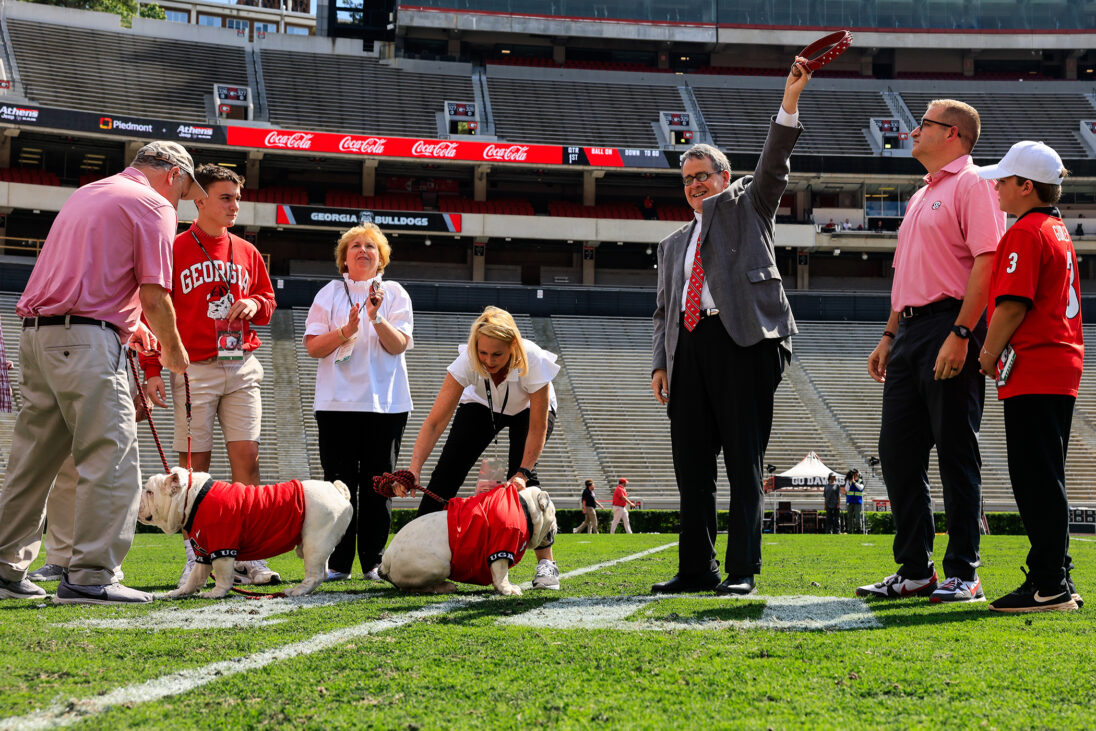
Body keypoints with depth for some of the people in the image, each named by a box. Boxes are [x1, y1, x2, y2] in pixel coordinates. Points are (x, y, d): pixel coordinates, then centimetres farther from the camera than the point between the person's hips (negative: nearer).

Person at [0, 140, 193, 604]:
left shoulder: (87, 194, 24)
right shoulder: (154, 206, -2)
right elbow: (154, 297, -8)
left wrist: (129, 324, 27)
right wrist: (174, 352, 7)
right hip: (87, 341, -9)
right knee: (111, 459, -7)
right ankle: (90, 577, -10)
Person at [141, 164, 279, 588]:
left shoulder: (246, 252, 15)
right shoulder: (174, 250, 1)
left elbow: (267, 299, 24)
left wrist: (255, 304, 0)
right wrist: (152, 370, -7)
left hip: (242, 366, 4)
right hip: (195, 369, -4)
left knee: (247, 457, -3)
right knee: (194, 465, -2)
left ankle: (248, 557, -2)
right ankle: (196, 560, 3)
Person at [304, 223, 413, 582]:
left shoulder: (395, 294, 9)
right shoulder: (329, 294, 10)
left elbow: (399, 345, -3)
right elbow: (312, 347, 2)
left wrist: (376, 318, -18)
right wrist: (346, 330, -13)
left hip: (385, 403, 0)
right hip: (337, 403, 0)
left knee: (378, 484, 1)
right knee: (340, 483, -2)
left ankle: (373, 562, 7)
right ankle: (338, 562, 1)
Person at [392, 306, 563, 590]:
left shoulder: (534, 361, -39)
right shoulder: (468, 361, -35)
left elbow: (538, 428, -30)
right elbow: (435, 421, -35)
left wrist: (523, 472, -40)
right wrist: (414, 468, -46)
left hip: (530, 409, -2)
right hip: (482, 405, 2)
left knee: (521, 476, -23)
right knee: (447, 470, -11)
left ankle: (546, 563, -18)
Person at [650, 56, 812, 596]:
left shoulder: (746, 206, 15)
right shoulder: (673, 244, 27)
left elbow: (773, 164, -1)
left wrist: (790, 101, -15)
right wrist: (660, 362, 7)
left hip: (742, 341, -5)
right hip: (689, 349, 5)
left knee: (744, 461, -7)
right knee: (691, 464, 3)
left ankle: (742, 571, -8)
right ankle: (697, 569, 8)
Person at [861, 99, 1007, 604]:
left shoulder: (972, 184, -6)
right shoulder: (921, 196, 23)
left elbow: (987, 261, -16)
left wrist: (960, 334, -23)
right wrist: (889, 336, 20)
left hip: (949, 328, -9)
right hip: (911, 331, 9)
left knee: (956, 452, -6)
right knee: (897, 449, 7)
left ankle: (963, 573, -1)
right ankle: (914, 570, 13)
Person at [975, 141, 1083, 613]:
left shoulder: (1025, 233, -12)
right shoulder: (1058, 231, 19)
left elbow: (1013, 305, -19)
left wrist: (988, 355, -8)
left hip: (1034, 372, -10)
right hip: (1062, 366, 10)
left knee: (1036, 479, -8)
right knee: (1043, 479, 14)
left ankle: (1049, 586, -8)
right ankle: (1055, 579, 18)